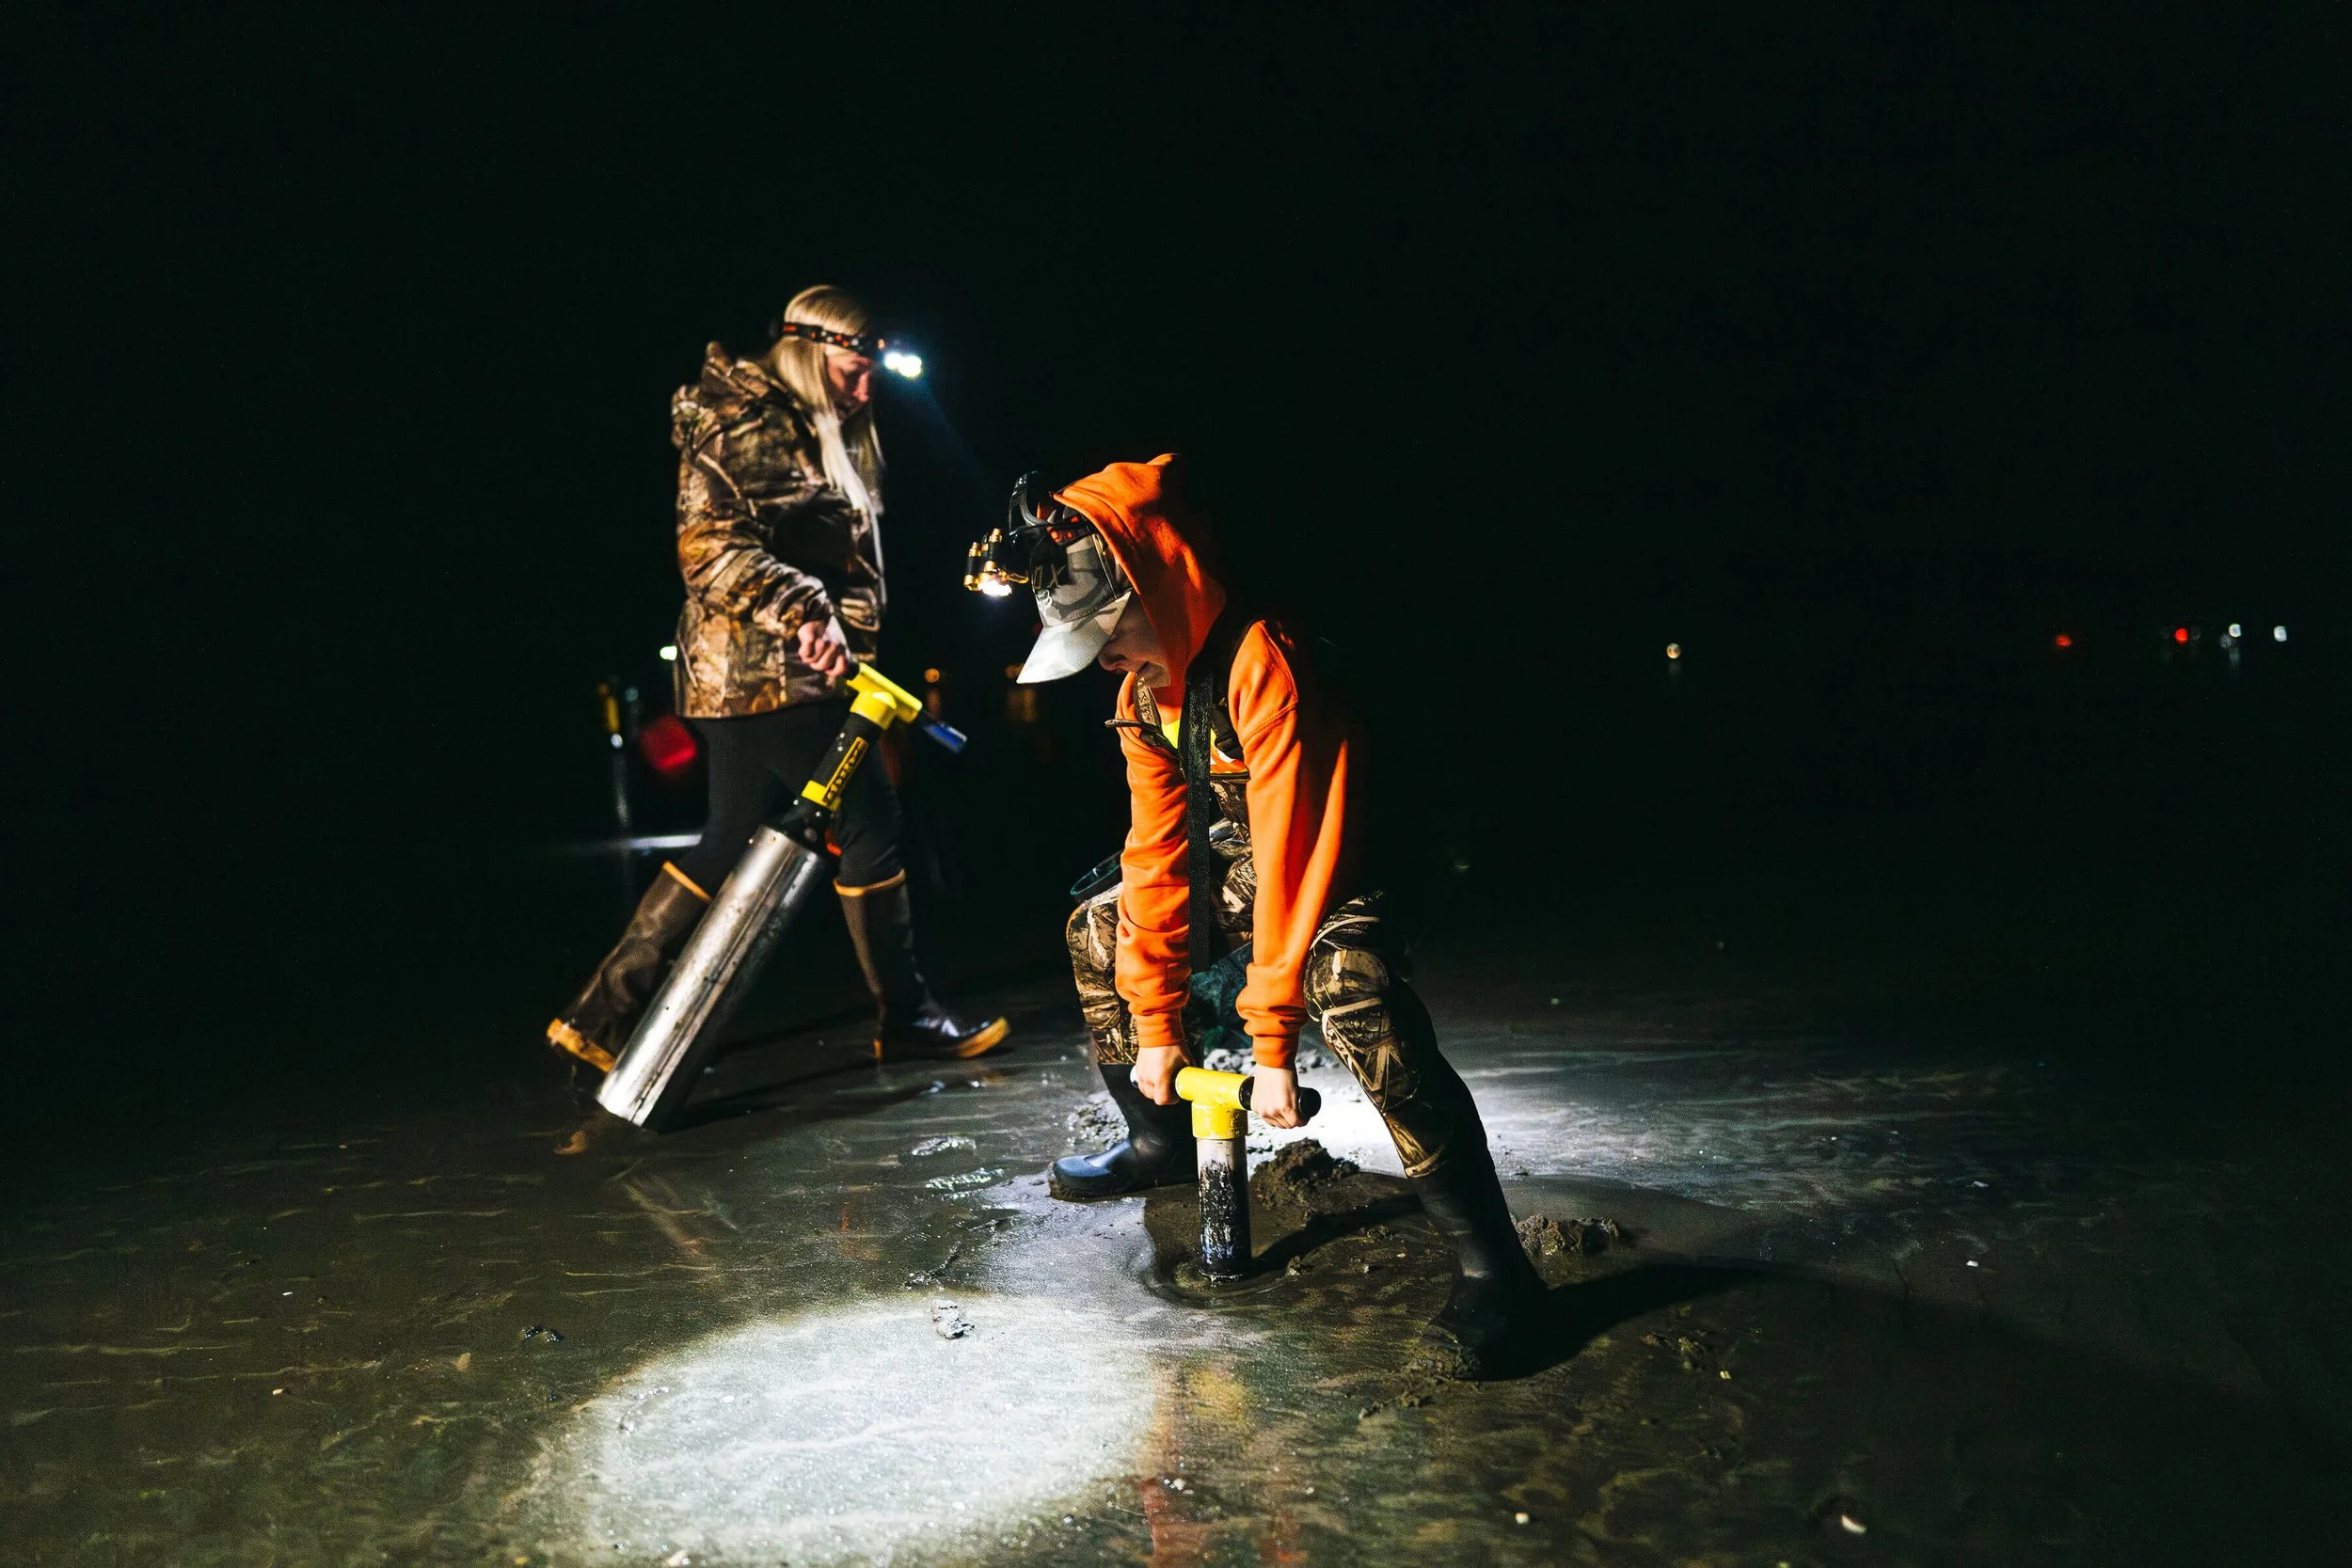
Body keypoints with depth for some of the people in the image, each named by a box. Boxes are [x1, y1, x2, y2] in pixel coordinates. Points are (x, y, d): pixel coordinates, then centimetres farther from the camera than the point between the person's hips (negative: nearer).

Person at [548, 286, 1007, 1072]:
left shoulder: (810, 432, 20)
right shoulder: (747, 426, -11)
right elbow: (710, 545, -22)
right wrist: (801, 611, -29)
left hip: (748, 675, 10)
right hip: (766, 673, -10)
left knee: (728, 845, 11)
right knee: (868, 817, -3)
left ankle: (603, 1014, 16)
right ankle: (905, 1014, 10)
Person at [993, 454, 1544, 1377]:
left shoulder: (1264, 663, -27)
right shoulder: (1144, 689, 1)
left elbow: (1292, 857, -30)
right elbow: (1158, 852, 0)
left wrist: (1273, 1040, -29)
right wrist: (1157, 1023, -1)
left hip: (1347, 882, -9)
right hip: (1239, 883, 9)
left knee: (1348, 984, -38)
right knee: (1098, 932, 12)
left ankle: (1491, 1265, -31)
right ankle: (1161, 1144, 29)